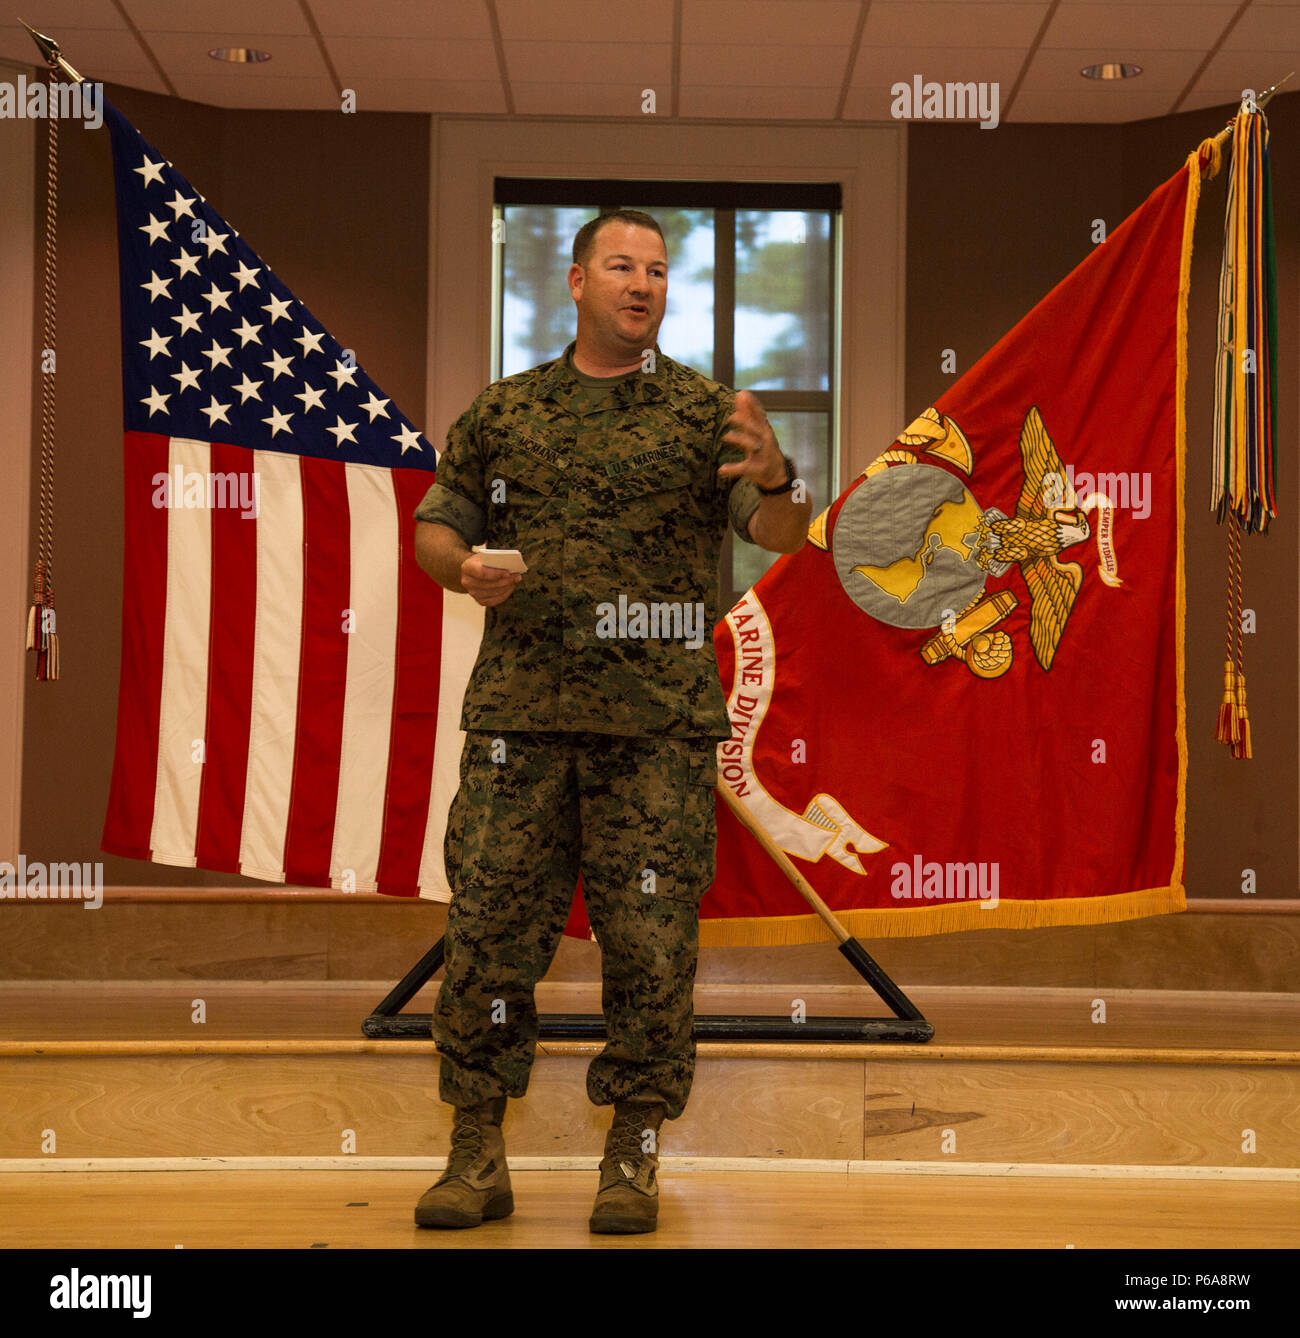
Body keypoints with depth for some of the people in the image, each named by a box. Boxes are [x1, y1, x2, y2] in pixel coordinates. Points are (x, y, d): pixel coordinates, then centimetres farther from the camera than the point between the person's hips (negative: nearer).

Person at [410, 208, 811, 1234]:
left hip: (659, 724, -1)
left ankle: (634, 1154, 11)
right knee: (489, 928, 0)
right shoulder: (506, 411, 13)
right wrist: (465, 569, -4)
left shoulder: (705, 412, 7)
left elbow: (783, 536, -2)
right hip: (520, 713, 2)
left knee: (650, 939, -1)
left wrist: (777, 480, -25)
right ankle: (477, 1153, 9)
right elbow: (434, 526, 19)